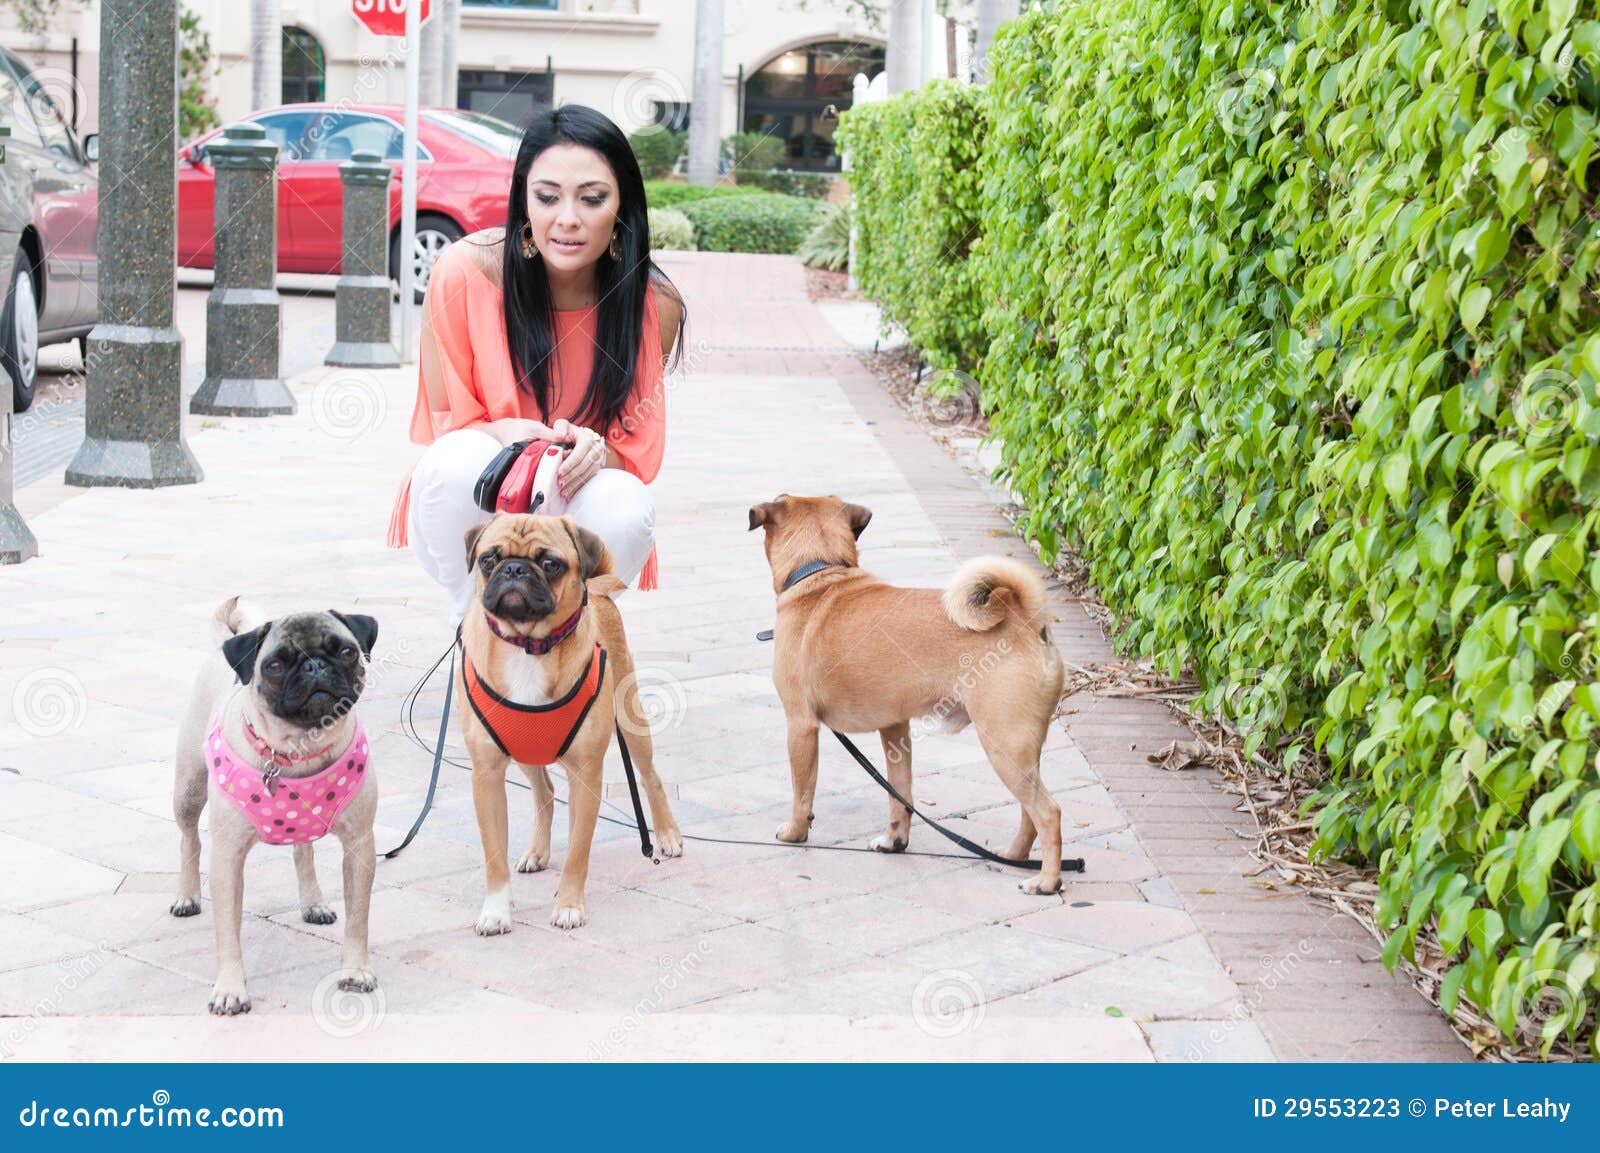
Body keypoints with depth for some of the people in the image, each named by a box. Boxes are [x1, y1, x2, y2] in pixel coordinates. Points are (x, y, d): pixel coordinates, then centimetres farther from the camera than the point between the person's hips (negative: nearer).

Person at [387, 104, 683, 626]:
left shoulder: (654, 303, -13)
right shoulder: (466, 272, -17)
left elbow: (636, 452, -6)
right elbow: (444, 425, -8)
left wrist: (594, 451, -31)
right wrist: (504, 434, -32)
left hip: (574, 506, 1)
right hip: (472, 505, -1)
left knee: (626, 510, -33)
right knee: (463, 460, -35)